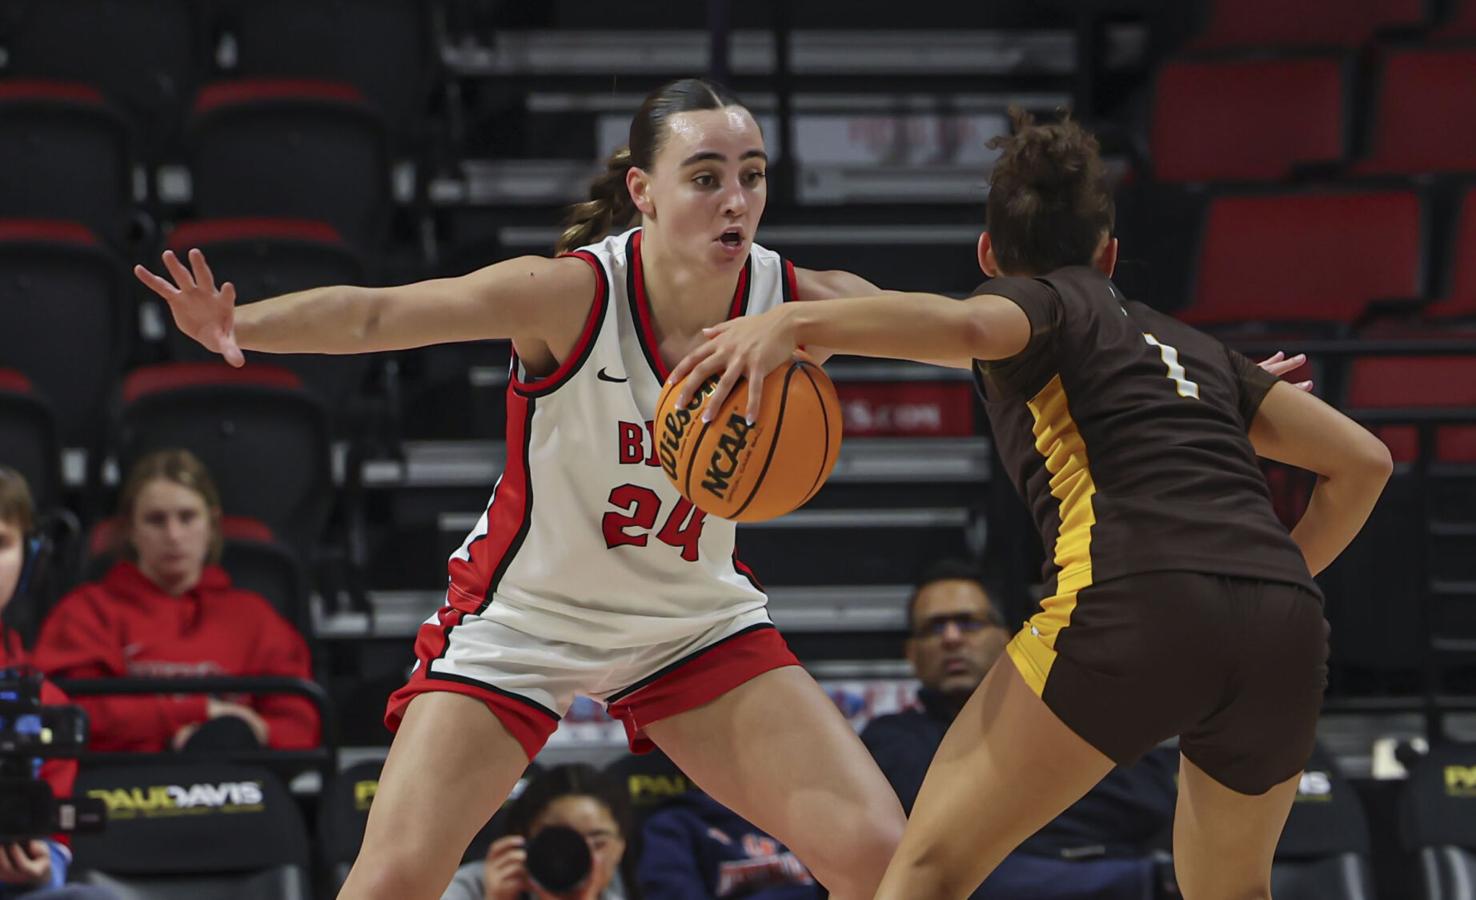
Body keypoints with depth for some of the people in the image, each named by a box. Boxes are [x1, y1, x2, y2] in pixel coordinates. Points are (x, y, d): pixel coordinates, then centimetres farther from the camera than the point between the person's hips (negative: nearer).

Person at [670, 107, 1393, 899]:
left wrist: (793, 323, -16)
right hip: (1286, 630, 6)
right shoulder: (1191, 347, 32)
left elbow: (965, 326, -9)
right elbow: (1363, 461, 29)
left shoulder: (1040, 301, 17)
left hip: (1139, 605, -6)